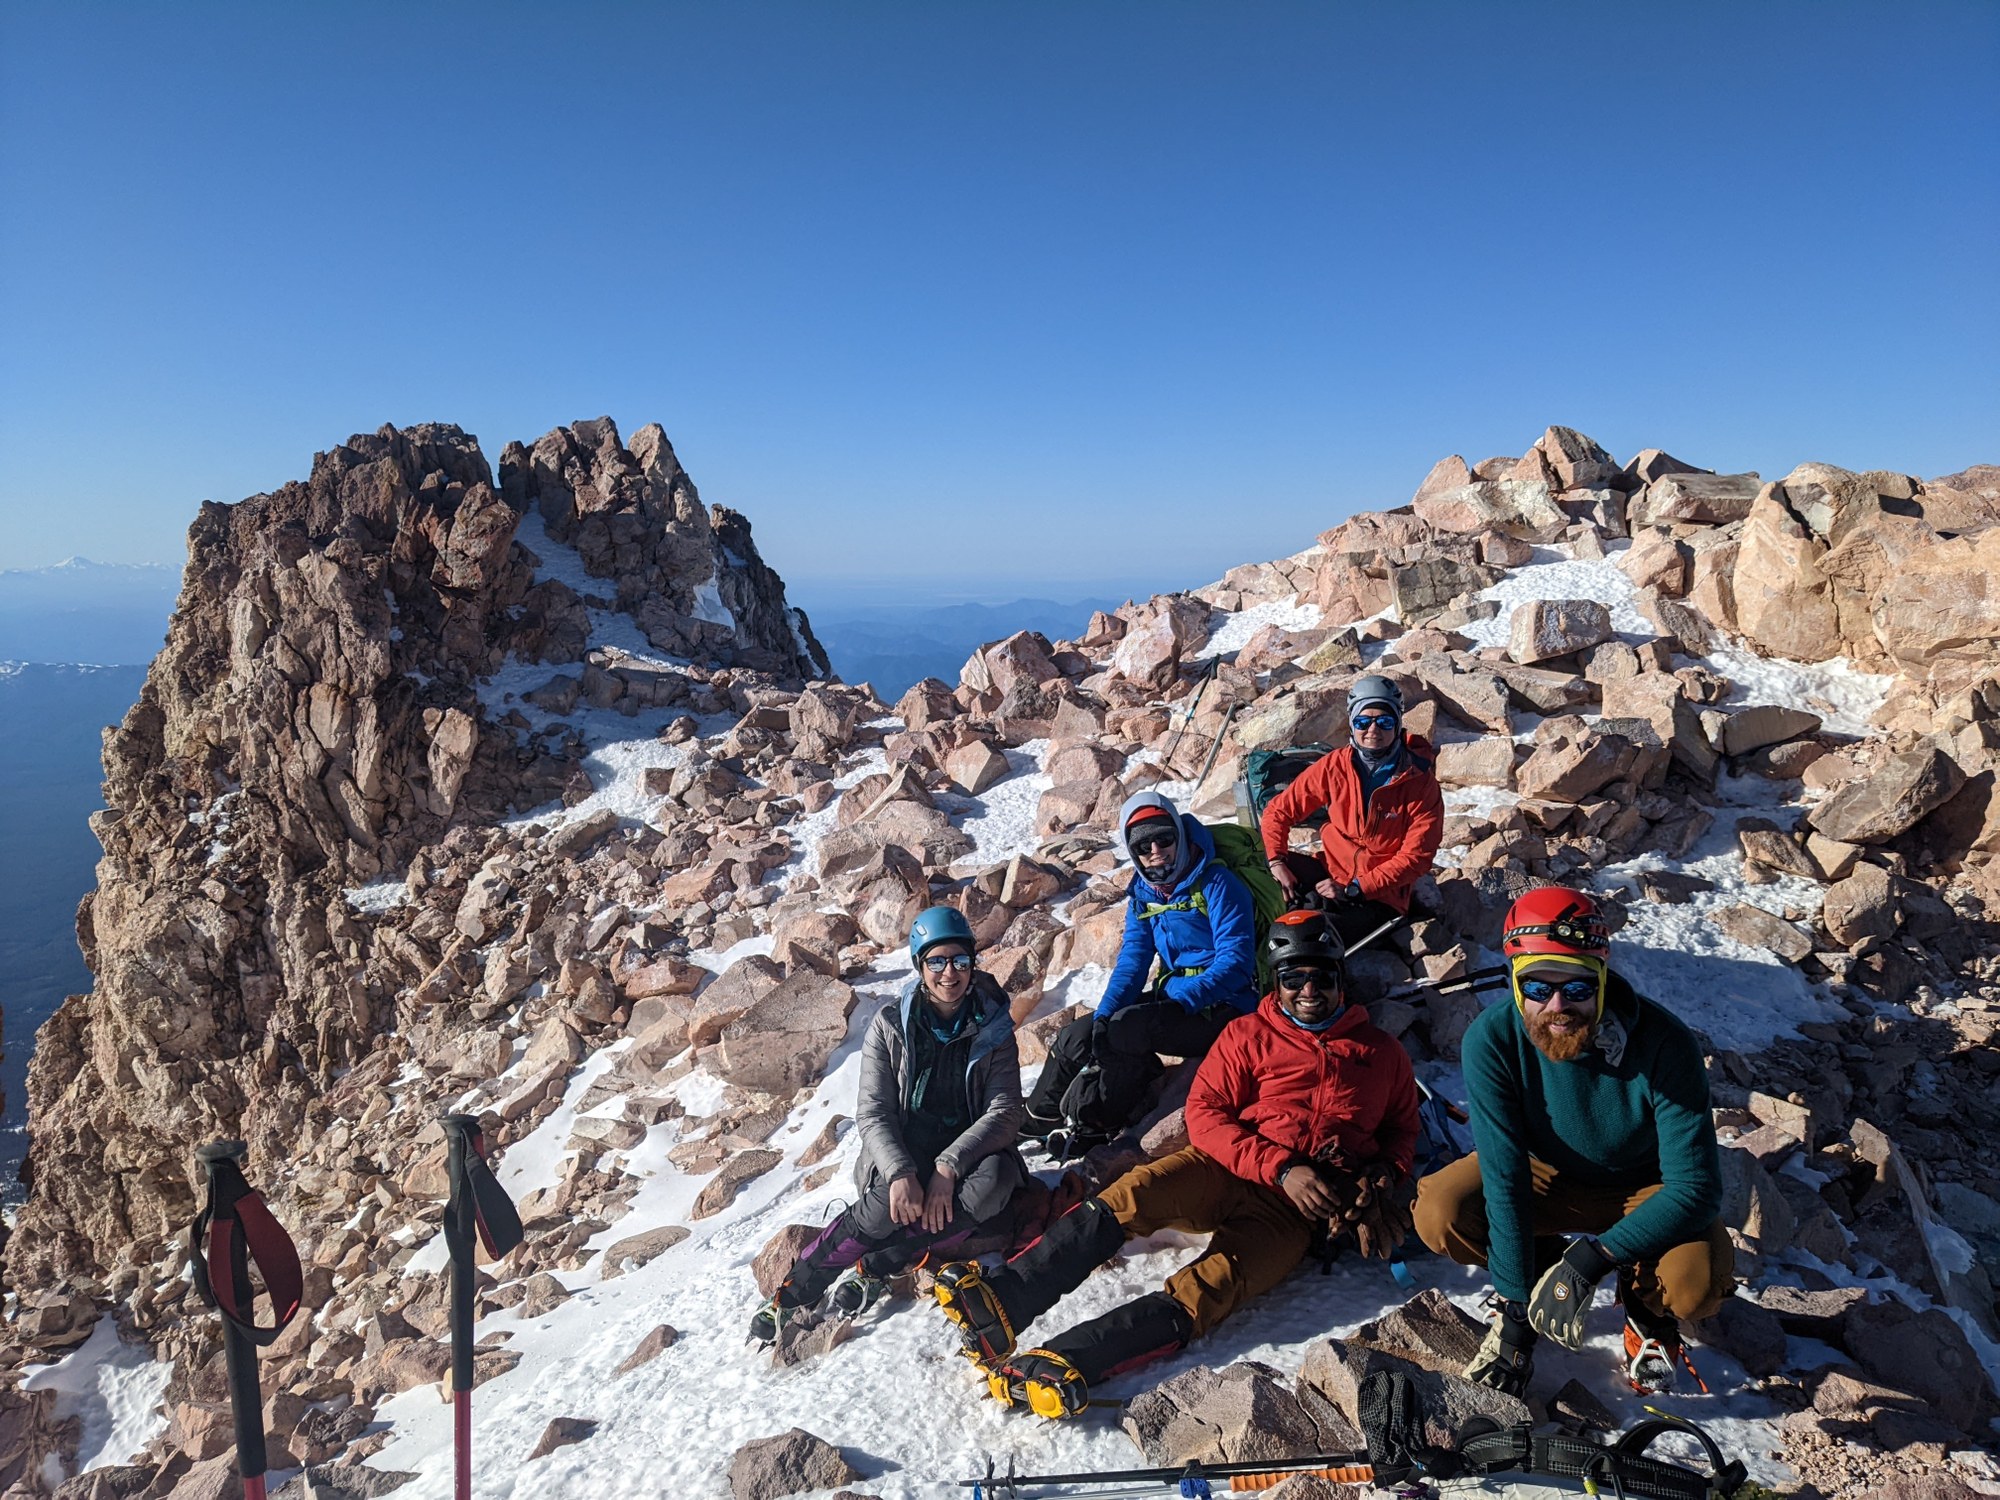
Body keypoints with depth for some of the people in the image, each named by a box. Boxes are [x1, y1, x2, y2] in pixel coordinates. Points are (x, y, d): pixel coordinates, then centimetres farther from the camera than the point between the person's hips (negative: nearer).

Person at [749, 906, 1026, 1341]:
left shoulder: (992, 1029, -3)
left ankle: (875, 1268, -25)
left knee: (994, 1178, -34)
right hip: (903, 1156, -1)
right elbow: (872, 1114, -9)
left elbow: (1005, 1113, -10)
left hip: (965, 1159, 1)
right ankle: (798, 1288, -18)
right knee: (889, 1203, -35)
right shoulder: (890, 1026, -4)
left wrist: (949, 1166, -25)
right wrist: (901, 1173, -27)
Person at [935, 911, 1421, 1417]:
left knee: (1208, 1289, -29)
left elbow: (1402, 1129, 24)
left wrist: (1385, 1177, 1)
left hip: (1297, 1210, -1)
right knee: (1130, 1196, -30)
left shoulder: (1381, 1051, 16)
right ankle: (1001, 1301, -41)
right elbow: (1205, 1114, 3)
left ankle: (1061, 1365, -46)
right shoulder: (1249, 1034, 11)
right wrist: (1281, 1168, -11)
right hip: (1227, 1171, 1)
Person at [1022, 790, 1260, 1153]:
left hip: (1221, 1010, -8)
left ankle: (1085, 1122, -10)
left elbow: (1235, 963, -21)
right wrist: (1103, 1016, -13)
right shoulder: (1143, 893, 7)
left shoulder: (1217, 884, -14)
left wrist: (1176, 1001, -27)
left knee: (1125, 1029, -29)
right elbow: (1133, 960, 3)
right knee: (1080, 1034, 0)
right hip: (1172, 998, 8)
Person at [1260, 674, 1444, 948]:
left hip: (1381, 896, -3)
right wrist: (1276, 861, -16)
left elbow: (1415, 858, -13)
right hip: (1330, 870, 3)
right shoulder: (1334, 766, -5)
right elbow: (1279, 810, 2)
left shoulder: (1422, 784, -11)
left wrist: (1353, 889, -20)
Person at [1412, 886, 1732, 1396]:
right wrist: (1516, 1306, -25)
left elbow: (1697, 1187, -28)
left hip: (1646, 1188, -1)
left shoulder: (1665, 1043, -30)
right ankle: (1535, 1288, 5)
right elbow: (1504, 1177, -25)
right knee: (1440, 1214, -25)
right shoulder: (1492, 1040, -28)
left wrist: (1592, 1259, -37)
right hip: (1545, 1174, 1)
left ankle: (1644, 1307, 6)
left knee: (1697, 1286, -31)